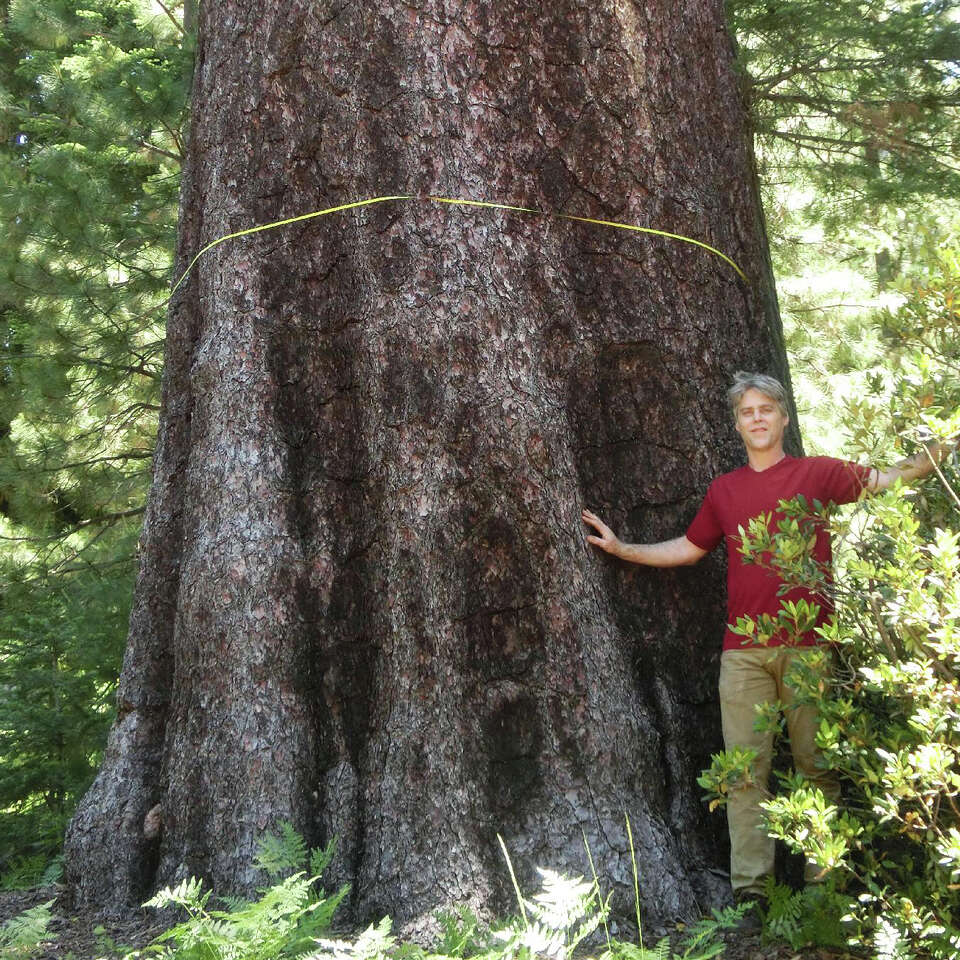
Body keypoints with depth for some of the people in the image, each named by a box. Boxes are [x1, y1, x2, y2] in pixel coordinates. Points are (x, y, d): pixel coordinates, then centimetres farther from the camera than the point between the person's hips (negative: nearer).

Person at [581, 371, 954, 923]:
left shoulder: (819, 473, 7)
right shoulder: (724, 491, 15)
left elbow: (894, 478, 4)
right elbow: (689, 547, 25)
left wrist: (943, 450, -10)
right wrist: (623, 549, 22)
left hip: (807, 646, -2)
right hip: (743, 651, 2)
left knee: (818, 763, 2)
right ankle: (750, 889, 3)